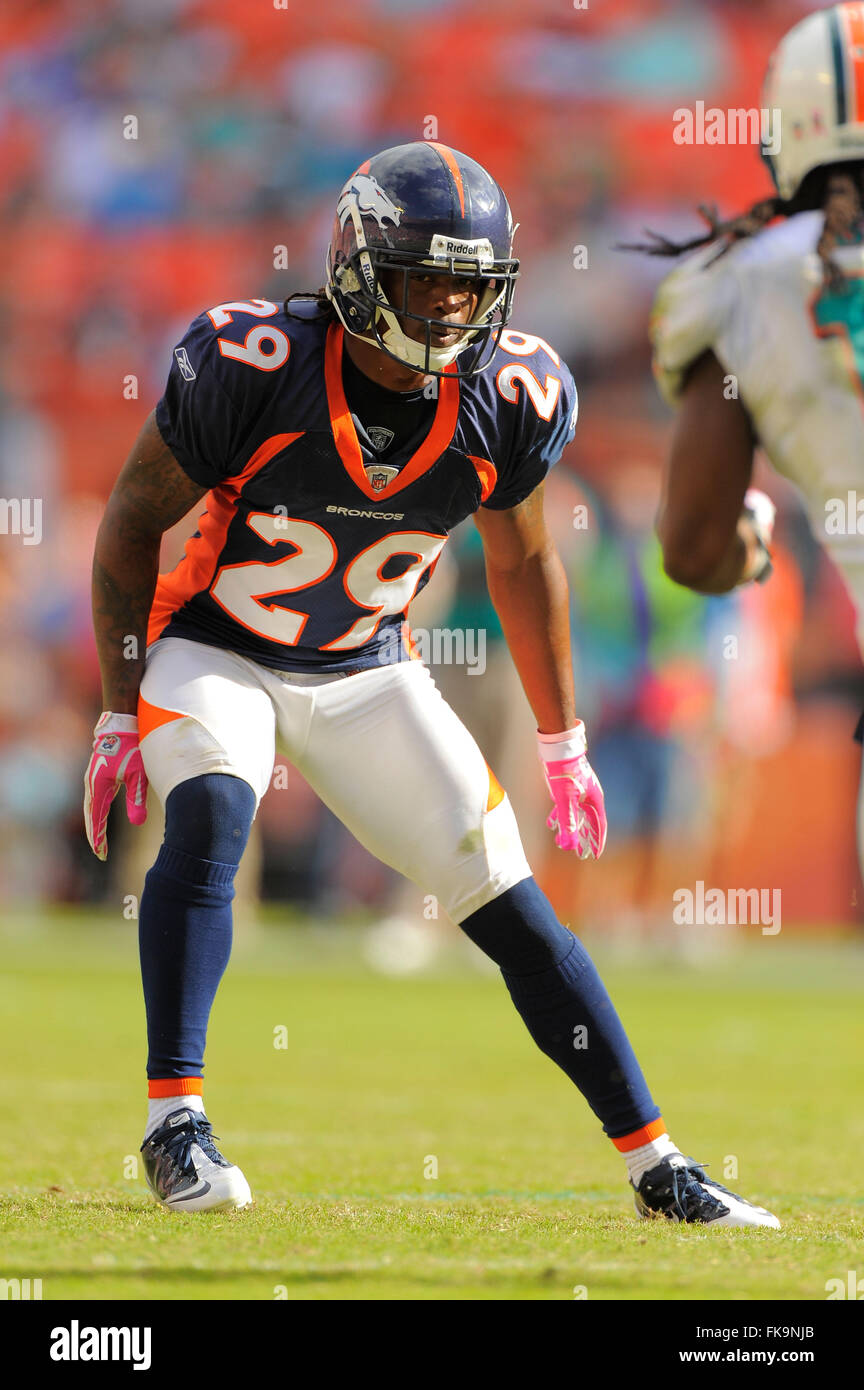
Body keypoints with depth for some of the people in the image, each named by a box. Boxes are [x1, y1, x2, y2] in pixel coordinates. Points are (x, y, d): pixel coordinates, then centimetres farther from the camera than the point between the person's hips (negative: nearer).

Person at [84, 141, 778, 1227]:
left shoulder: (508, 401, -15)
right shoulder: (254, 365, -25)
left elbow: (522, 565, 5)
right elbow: (134, 521, -11)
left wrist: (563, 747, 10)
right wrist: (120, 714, -10)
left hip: (365, 673, 3)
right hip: (212, 648, -3)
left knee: (510, 906, -3)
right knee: (209, 816, -34)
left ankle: (658, 1173, 5)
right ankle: (175, 1124, -29)